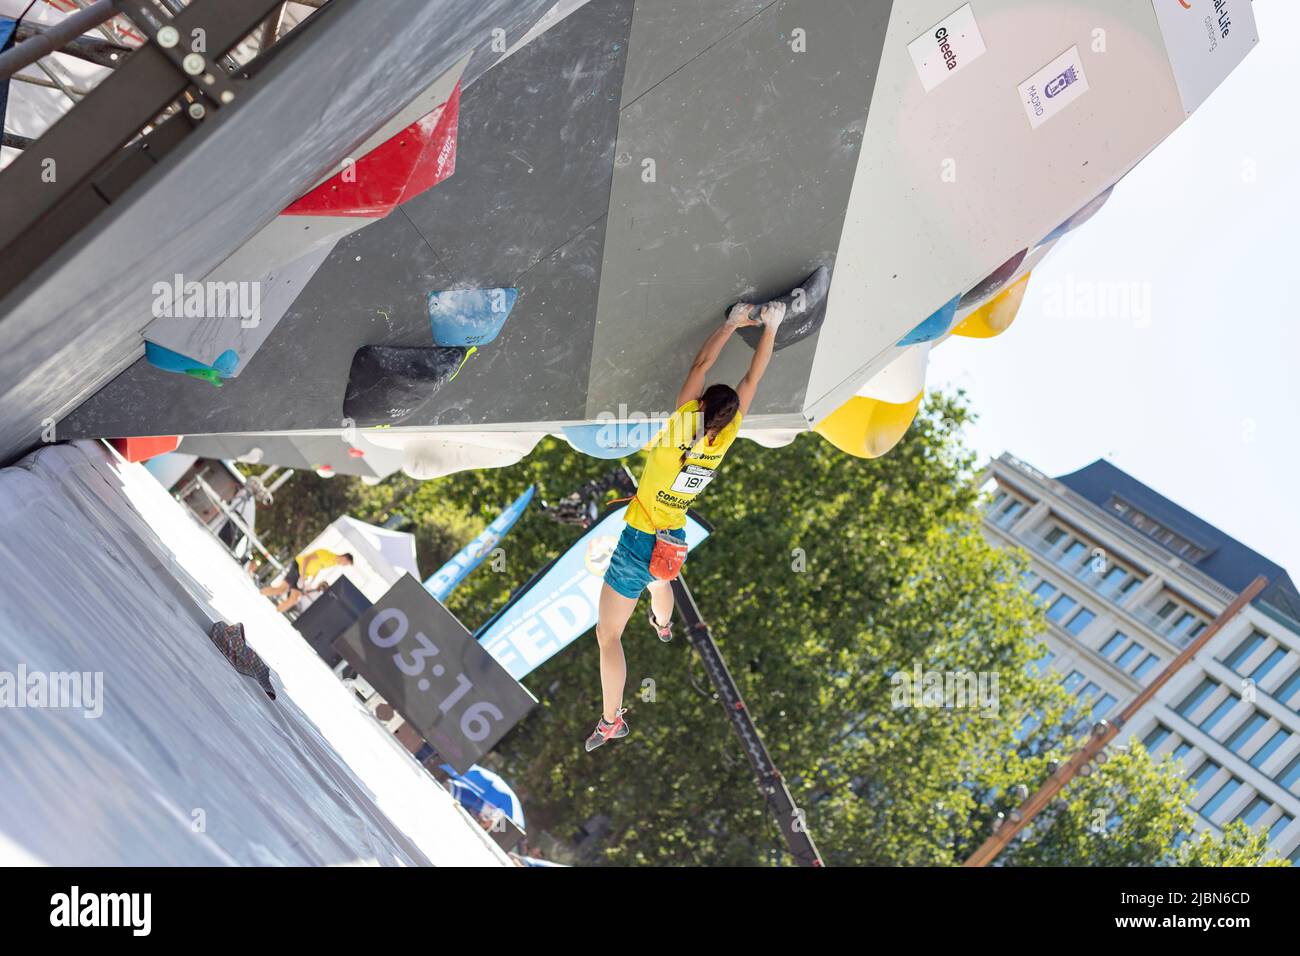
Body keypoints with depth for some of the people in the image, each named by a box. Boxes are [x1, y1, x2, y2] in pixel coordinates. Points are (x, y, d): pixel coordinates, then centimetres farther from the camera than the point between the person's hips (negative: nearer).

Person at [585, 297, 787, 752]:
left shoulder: (680, 426, -23)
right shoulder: (722, 440, -11)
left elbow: (700, 365, -13)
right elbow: (752, 379, -5)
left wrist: (732, 324, -3)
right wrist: (770, 327, -1)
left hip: (638, 542, -6)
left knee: (608, 634, 4)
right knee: (659, 579, 43)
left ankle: (612, 719, 9)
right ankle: (663, 625, 73)